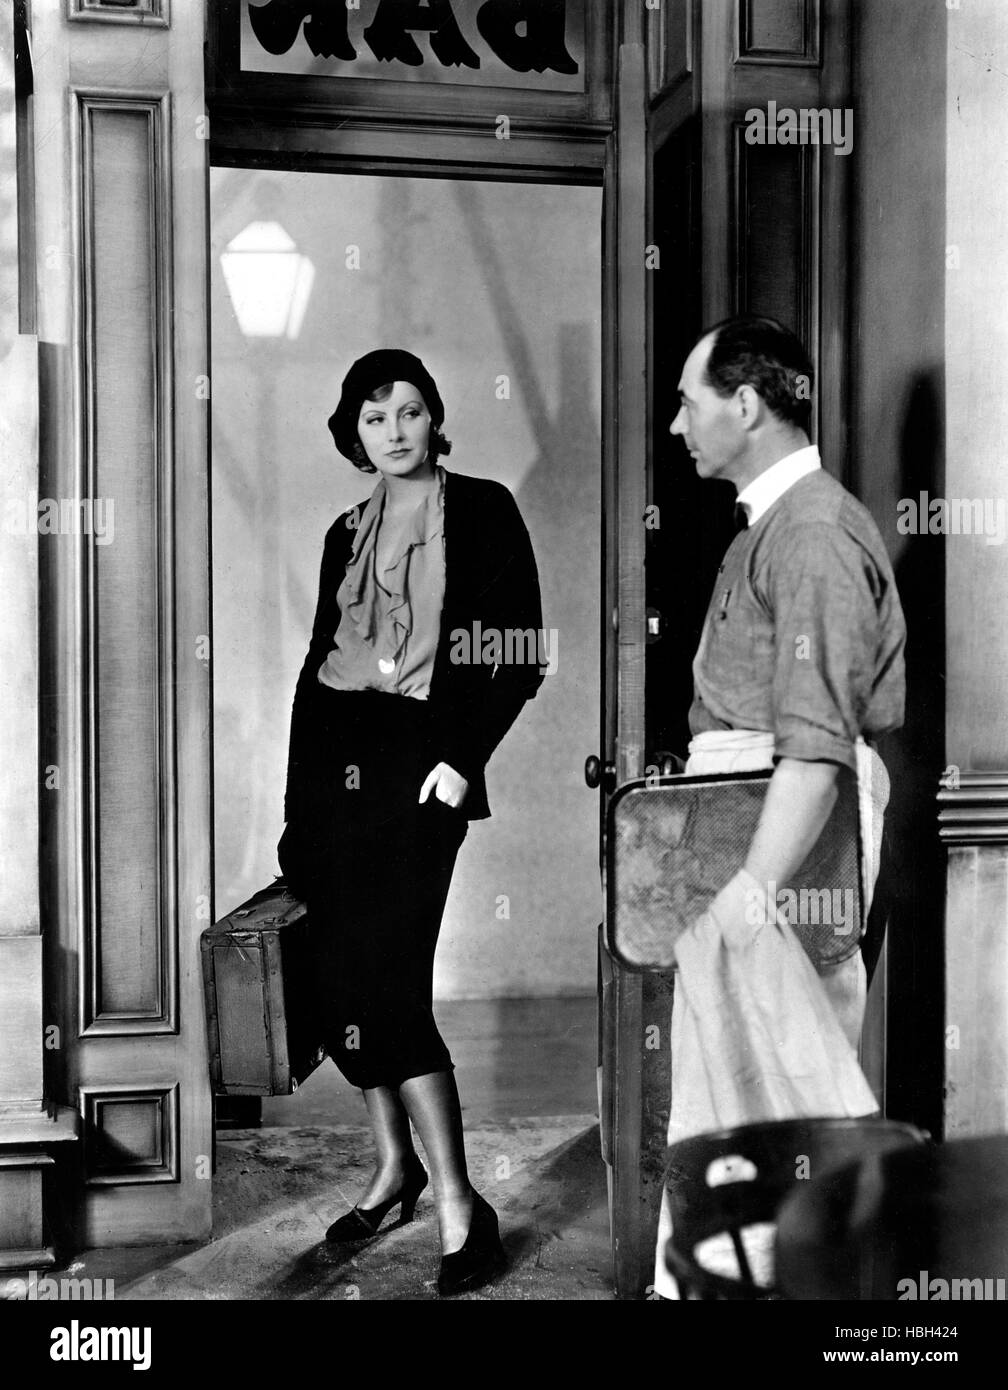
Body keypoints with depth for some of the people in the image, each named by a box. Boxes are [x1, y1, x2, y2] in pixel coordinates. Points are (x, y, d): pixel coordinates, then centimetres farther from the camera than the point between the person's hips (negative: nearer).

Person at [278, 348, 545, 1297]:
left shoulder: (482, 511, 3)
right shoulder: (347, 533, 17)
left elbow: (520, 655, -2)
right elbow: (317, 661, 17)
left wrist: (462, 758, -12)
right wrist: (299, 807, 12)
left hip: (420, 761, -5)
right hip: (334, 758, 5)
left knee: (387, 980, -13)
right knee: (339, 983, 5)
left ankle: (458, 1204, -4)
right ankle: (394, 1164, 23)